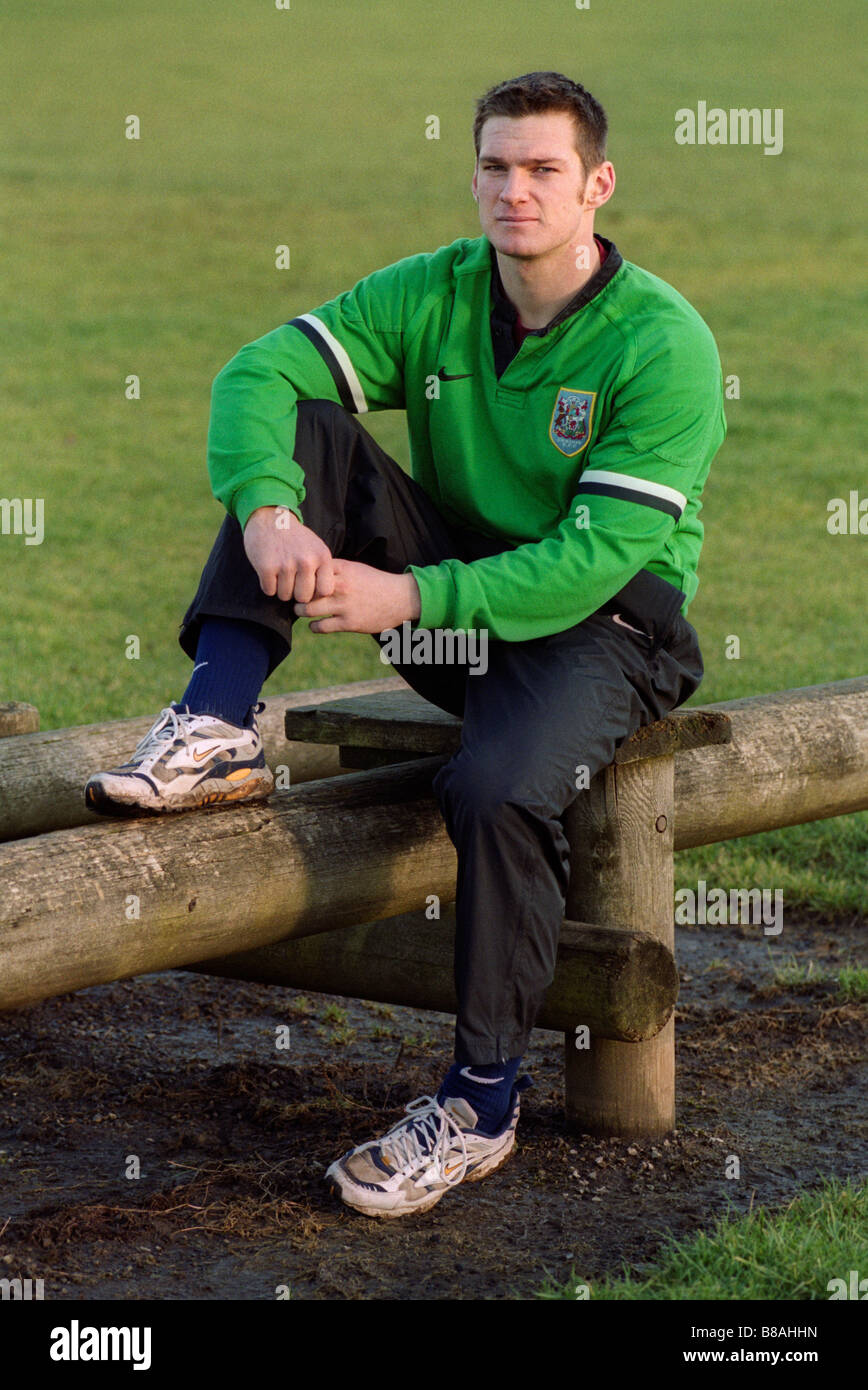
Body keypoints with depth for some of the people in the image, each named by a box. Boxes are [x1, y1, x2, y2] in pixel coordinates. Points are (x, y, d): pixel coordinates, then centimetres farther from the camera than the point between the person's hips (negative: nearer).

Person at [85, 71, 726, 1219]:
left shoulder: (662, 344, -17)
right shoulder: (433, 295, -1)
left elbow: (597, 557, -23)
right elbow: (256, 375, -9)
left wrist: (413, 596, -31)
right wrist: (267, 512, -31)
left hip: (603, 625, -5)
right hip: (454, 598, 5)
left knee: (498, 789, -36)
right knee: (306, 429, -15)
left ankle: (482, 1103, -20)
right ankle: (219, 725, -23)